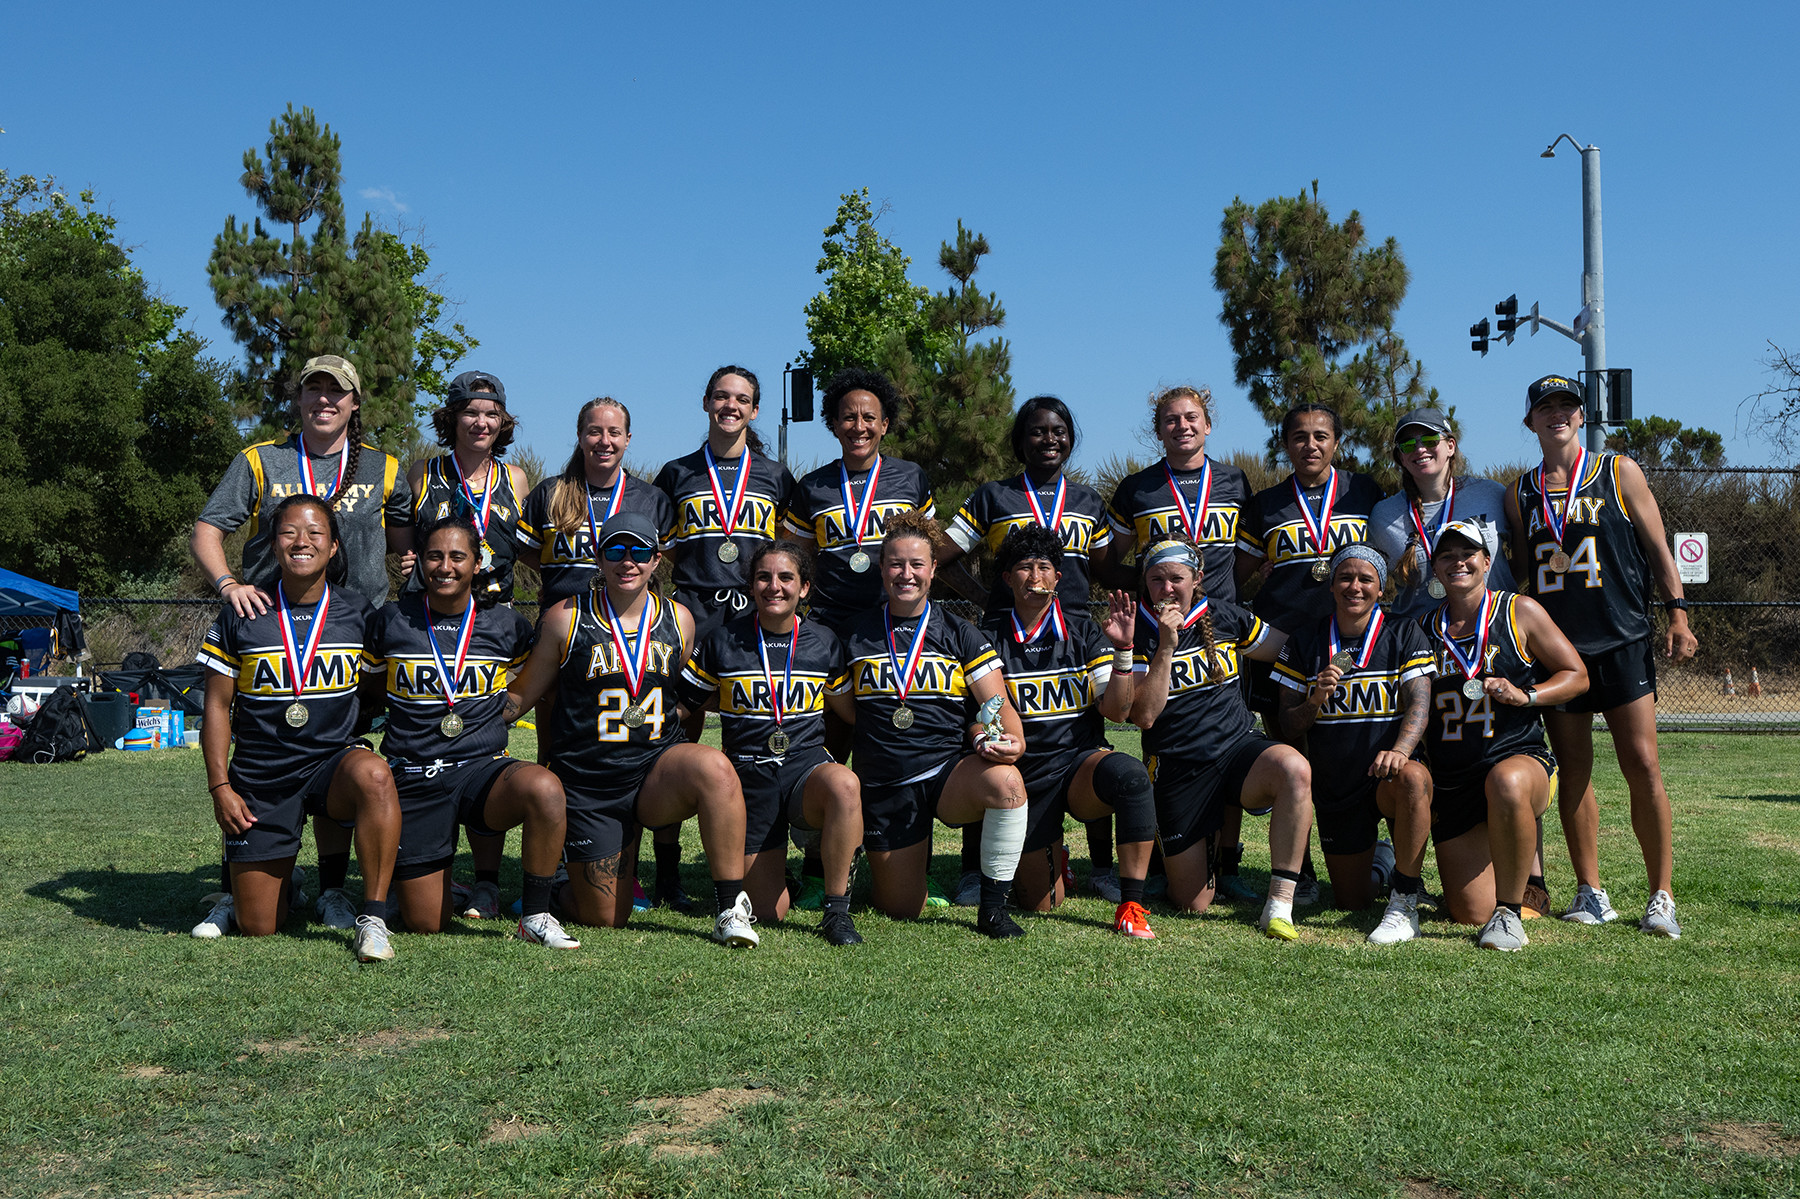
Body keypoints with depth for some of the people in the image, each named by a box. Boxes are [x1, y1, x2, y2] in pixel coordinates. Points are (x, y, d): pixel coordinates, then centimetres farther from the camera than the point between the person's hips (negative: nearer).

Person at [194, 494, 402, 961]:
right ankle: (268, 889, 38)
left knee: (373, 776, -38)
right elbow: (218, 706, 2)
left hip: (332, 761, 0)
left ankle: (373, 916, -26)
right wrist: (220, 786, -3)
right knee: (259, 929, -1)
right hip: (258, 777, 0)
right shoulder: (241, 615, -2)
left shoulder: (357, 612, 0)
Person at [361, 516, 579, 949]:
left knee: (544, 788, -36)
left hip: (482, 766, 0)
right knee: (425, 924, 1)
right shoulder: (392, 621, 2)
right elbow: (371, 693, 18)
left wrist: (494, 706, 5)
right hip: (413, 778, 1)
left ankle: (535, 915, -18)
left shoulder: (507, 625, 2)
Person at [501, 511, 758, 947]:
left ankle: (731, 906, -22)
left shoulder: (679, 620, 4)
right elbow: (520, 696, 5)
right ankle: (567, 888, 38)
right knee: (605, 919, 0)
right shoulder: (566, 619, -3)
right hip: (588, 782, -1)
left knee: (714, 768, -34)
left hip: (658, 767, 1)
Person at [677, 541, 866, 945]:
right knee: (769, 911, -4)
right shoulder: (722, 642, 2)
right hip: (749, 772, 0)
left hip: (807, 764, 0)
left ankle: (837, 910, -23)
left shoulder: (824, 643, 6)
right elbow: (682, 708, 9)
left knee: (844, 785, -38)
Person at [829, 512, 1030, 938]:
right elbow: (846, 709, 12)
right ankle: (909, 857, 39)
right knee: (902, 910, 2)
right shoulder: (858, 636, 5)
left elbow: (999, 706, -2)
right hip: (884, 785, 1)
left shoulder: (959, 634, 4)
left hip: (951, 770, -1)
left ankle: (992, 908, -19)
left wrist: (1012, 742, -23)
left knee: (1005, 781, -36)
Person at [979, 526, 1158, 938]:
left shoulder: (1085, 635, 6)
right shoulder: (989, 638, 4)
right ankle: (1050, 855, 34)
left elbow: (1117, 710, -2)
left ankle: (1131, 906, -29)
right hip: (1025, 776, 0)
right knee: (1041, 903, -5)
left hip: (1081, 761, 0)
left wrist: (1123, 649, -15)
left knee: (1130, 773, -37)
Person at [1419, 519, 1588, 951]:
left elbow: (1577, 676, 5)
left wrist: (1525, 696, -13)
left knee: (1506, 784, -42)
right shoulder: (1423, 628, 10)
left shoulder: (1520, 612, 2)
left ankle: (1510, 913, -25)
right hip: (1451, 783, 3)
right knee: (1469, 912, -3)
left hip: (1519, 757, -3)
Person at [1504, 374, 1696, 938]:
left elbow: (1656, 547, 7)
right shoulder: (1521, 493, 12)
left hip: (1622, 640, -2)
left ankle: (1662, 896, 0)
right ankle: (1590, 892, 13)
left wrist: (1677, 614, -3)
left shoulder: (1619, 472, 7)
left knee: (1642, 767, -7)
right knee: (1573, 770, 4)